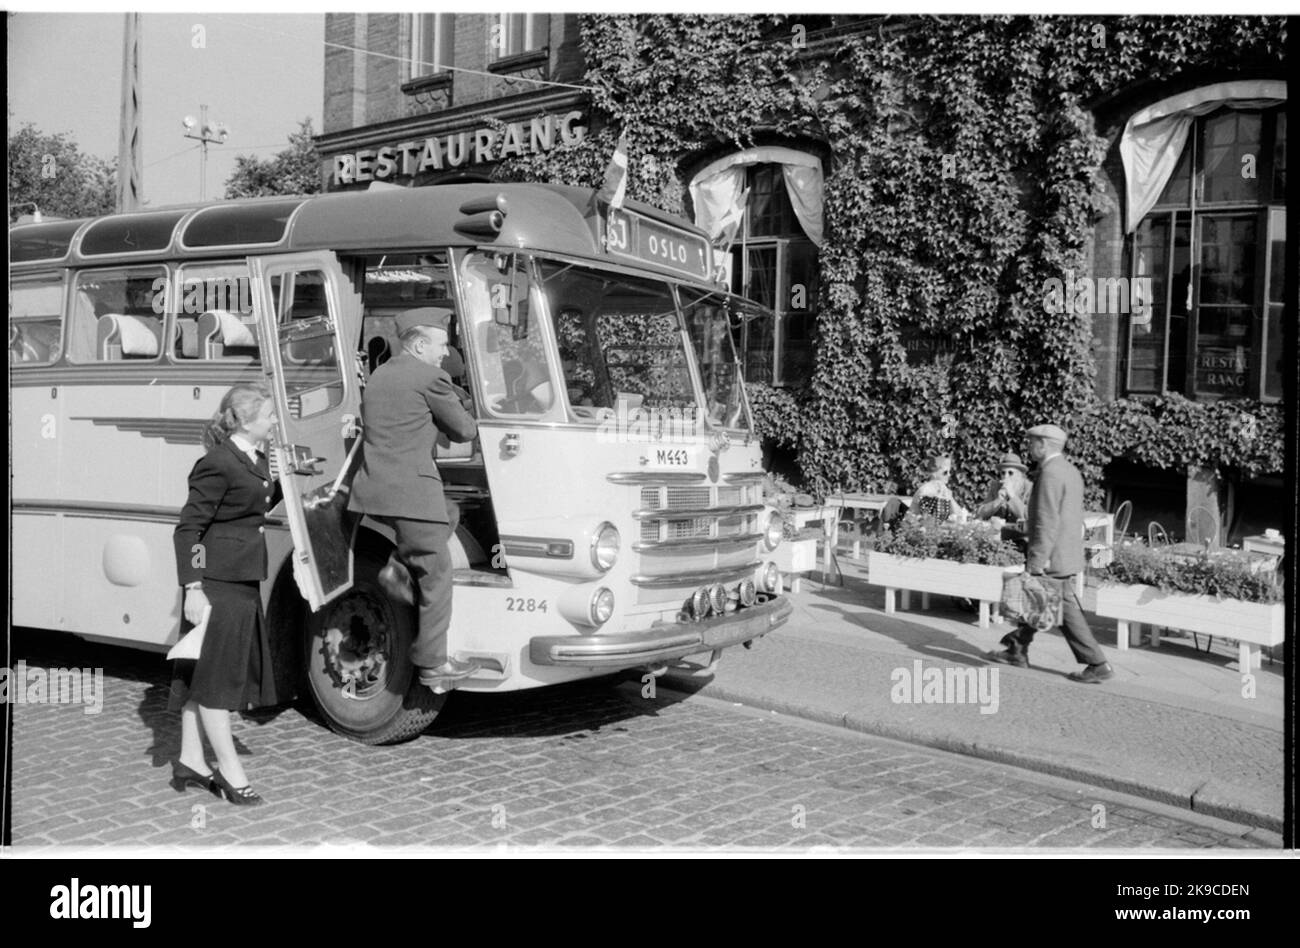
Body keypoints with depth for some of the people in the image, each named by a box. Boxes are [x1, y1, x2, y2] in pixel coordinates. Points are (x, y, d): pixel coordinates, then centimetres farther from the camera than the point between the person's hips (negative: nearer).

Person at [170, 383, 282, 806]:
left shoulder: (256, 459, 11)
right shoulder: (219, 464, -16)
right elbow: (188, 528, -17)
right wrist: (193, 587, -21)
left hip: (243, 580, 10)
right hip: (217, 582, -9)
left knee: (202, 674, 15)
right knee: (215, 671, -1)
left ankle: (190, 761, 24)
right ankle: (229, 769, 7)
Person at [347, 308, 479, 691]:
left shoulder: (378, 376, 19)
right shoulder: (430, 378, -6)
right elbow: (463, 430, -2)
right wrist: (470, 423, 22)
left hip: (373, 488, 8)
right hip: (411, 491, -8)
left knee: (450, 513, 28)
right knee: (436, 574, 1)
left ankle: (398, 565, 10)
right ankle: (432, 665, 5)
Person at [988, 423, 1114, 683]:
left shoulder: (1050, 473, -18)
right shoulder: (1070, 471, 14)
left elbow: (1047, 523, -23)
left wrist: (1035, 562, -22)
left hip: (1053, 558, -10)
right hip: (1068, 553, 10)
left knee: (1067, 612, -4)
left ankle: (1098, 665, 1)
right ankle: (1018, 651, 26)